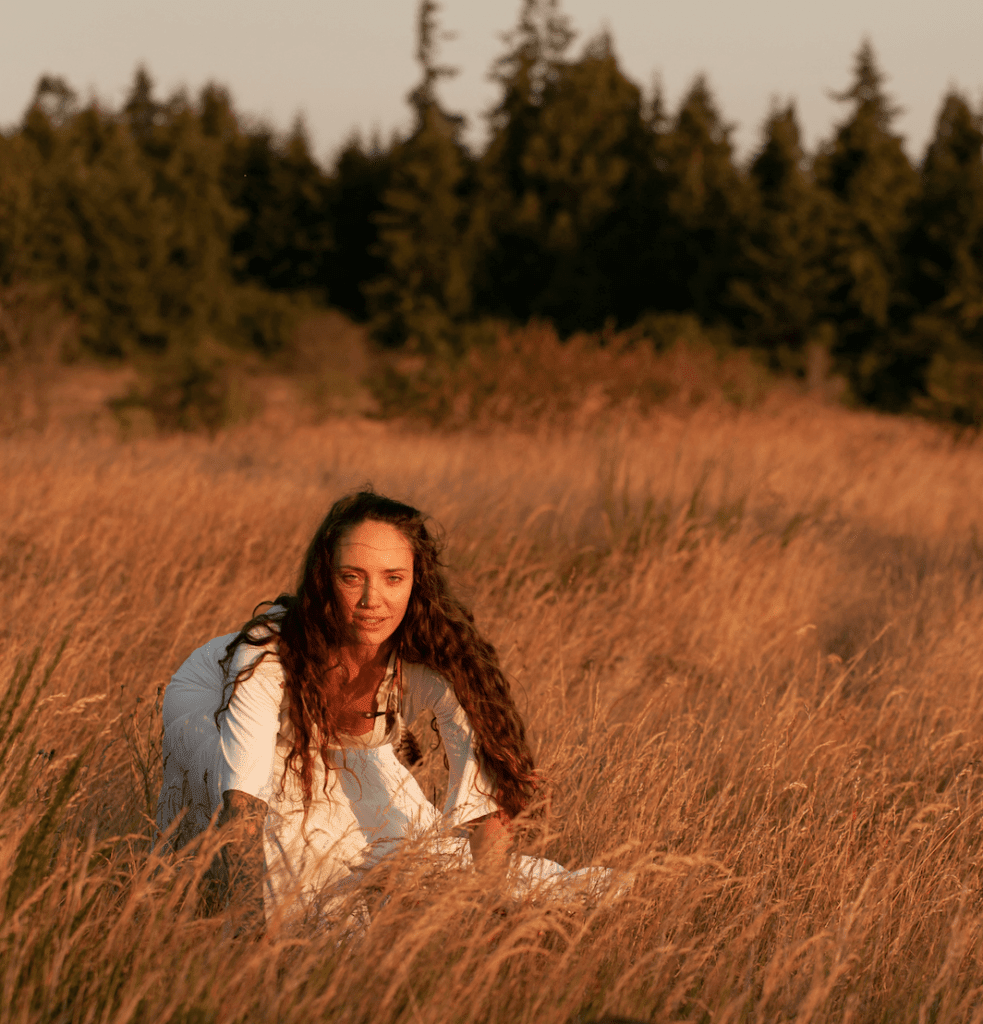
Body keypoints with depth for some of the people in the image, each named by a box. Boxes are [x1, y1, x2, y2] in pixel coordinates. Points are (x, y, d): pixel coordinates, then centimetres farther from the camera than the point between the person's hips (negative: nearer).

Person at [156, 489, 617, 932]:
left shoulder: (438, 663, -34)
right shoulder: (268, 654, -43)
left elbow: (488, 800, -36)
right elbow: (244, 804, -50)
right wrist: (252, 934, -61)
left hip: (340, 751, 4)